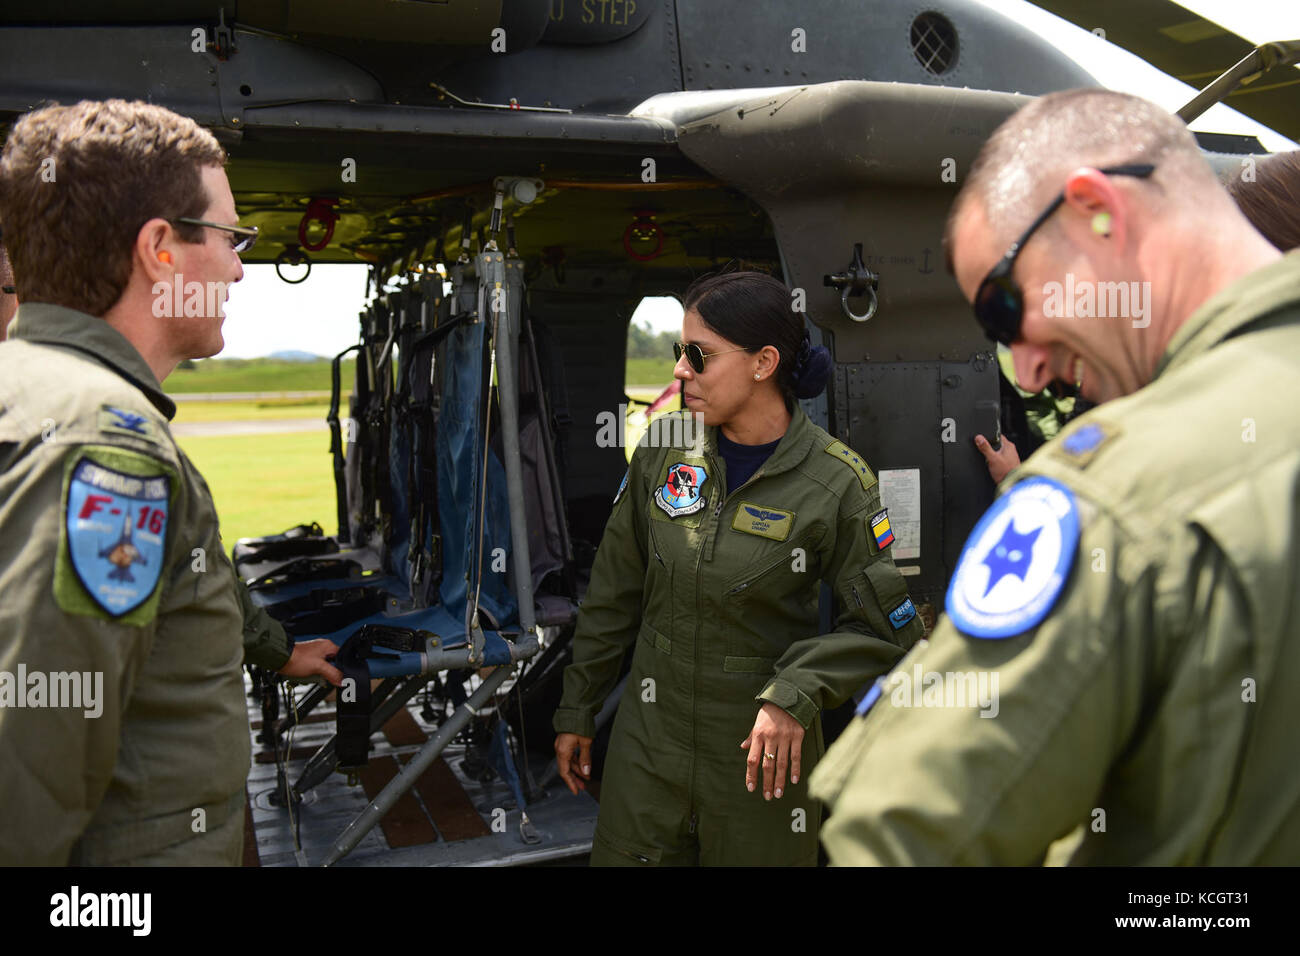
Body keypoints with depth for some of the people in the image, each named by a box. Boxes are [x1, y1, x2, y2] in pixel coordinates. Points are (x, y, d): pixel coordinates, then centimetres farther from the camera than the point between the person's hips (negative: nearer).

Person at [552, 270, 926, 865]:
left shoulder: (836, 482, -14)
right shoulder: (666, 445, -4)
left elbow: (886, 629, -7)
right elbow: (614, 589, 5)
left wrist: (797, 695, -21)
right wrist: (577, 709, 9)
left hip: (761, 750, -3)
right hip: (649, 733, 3)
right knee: (622, 852, 12)